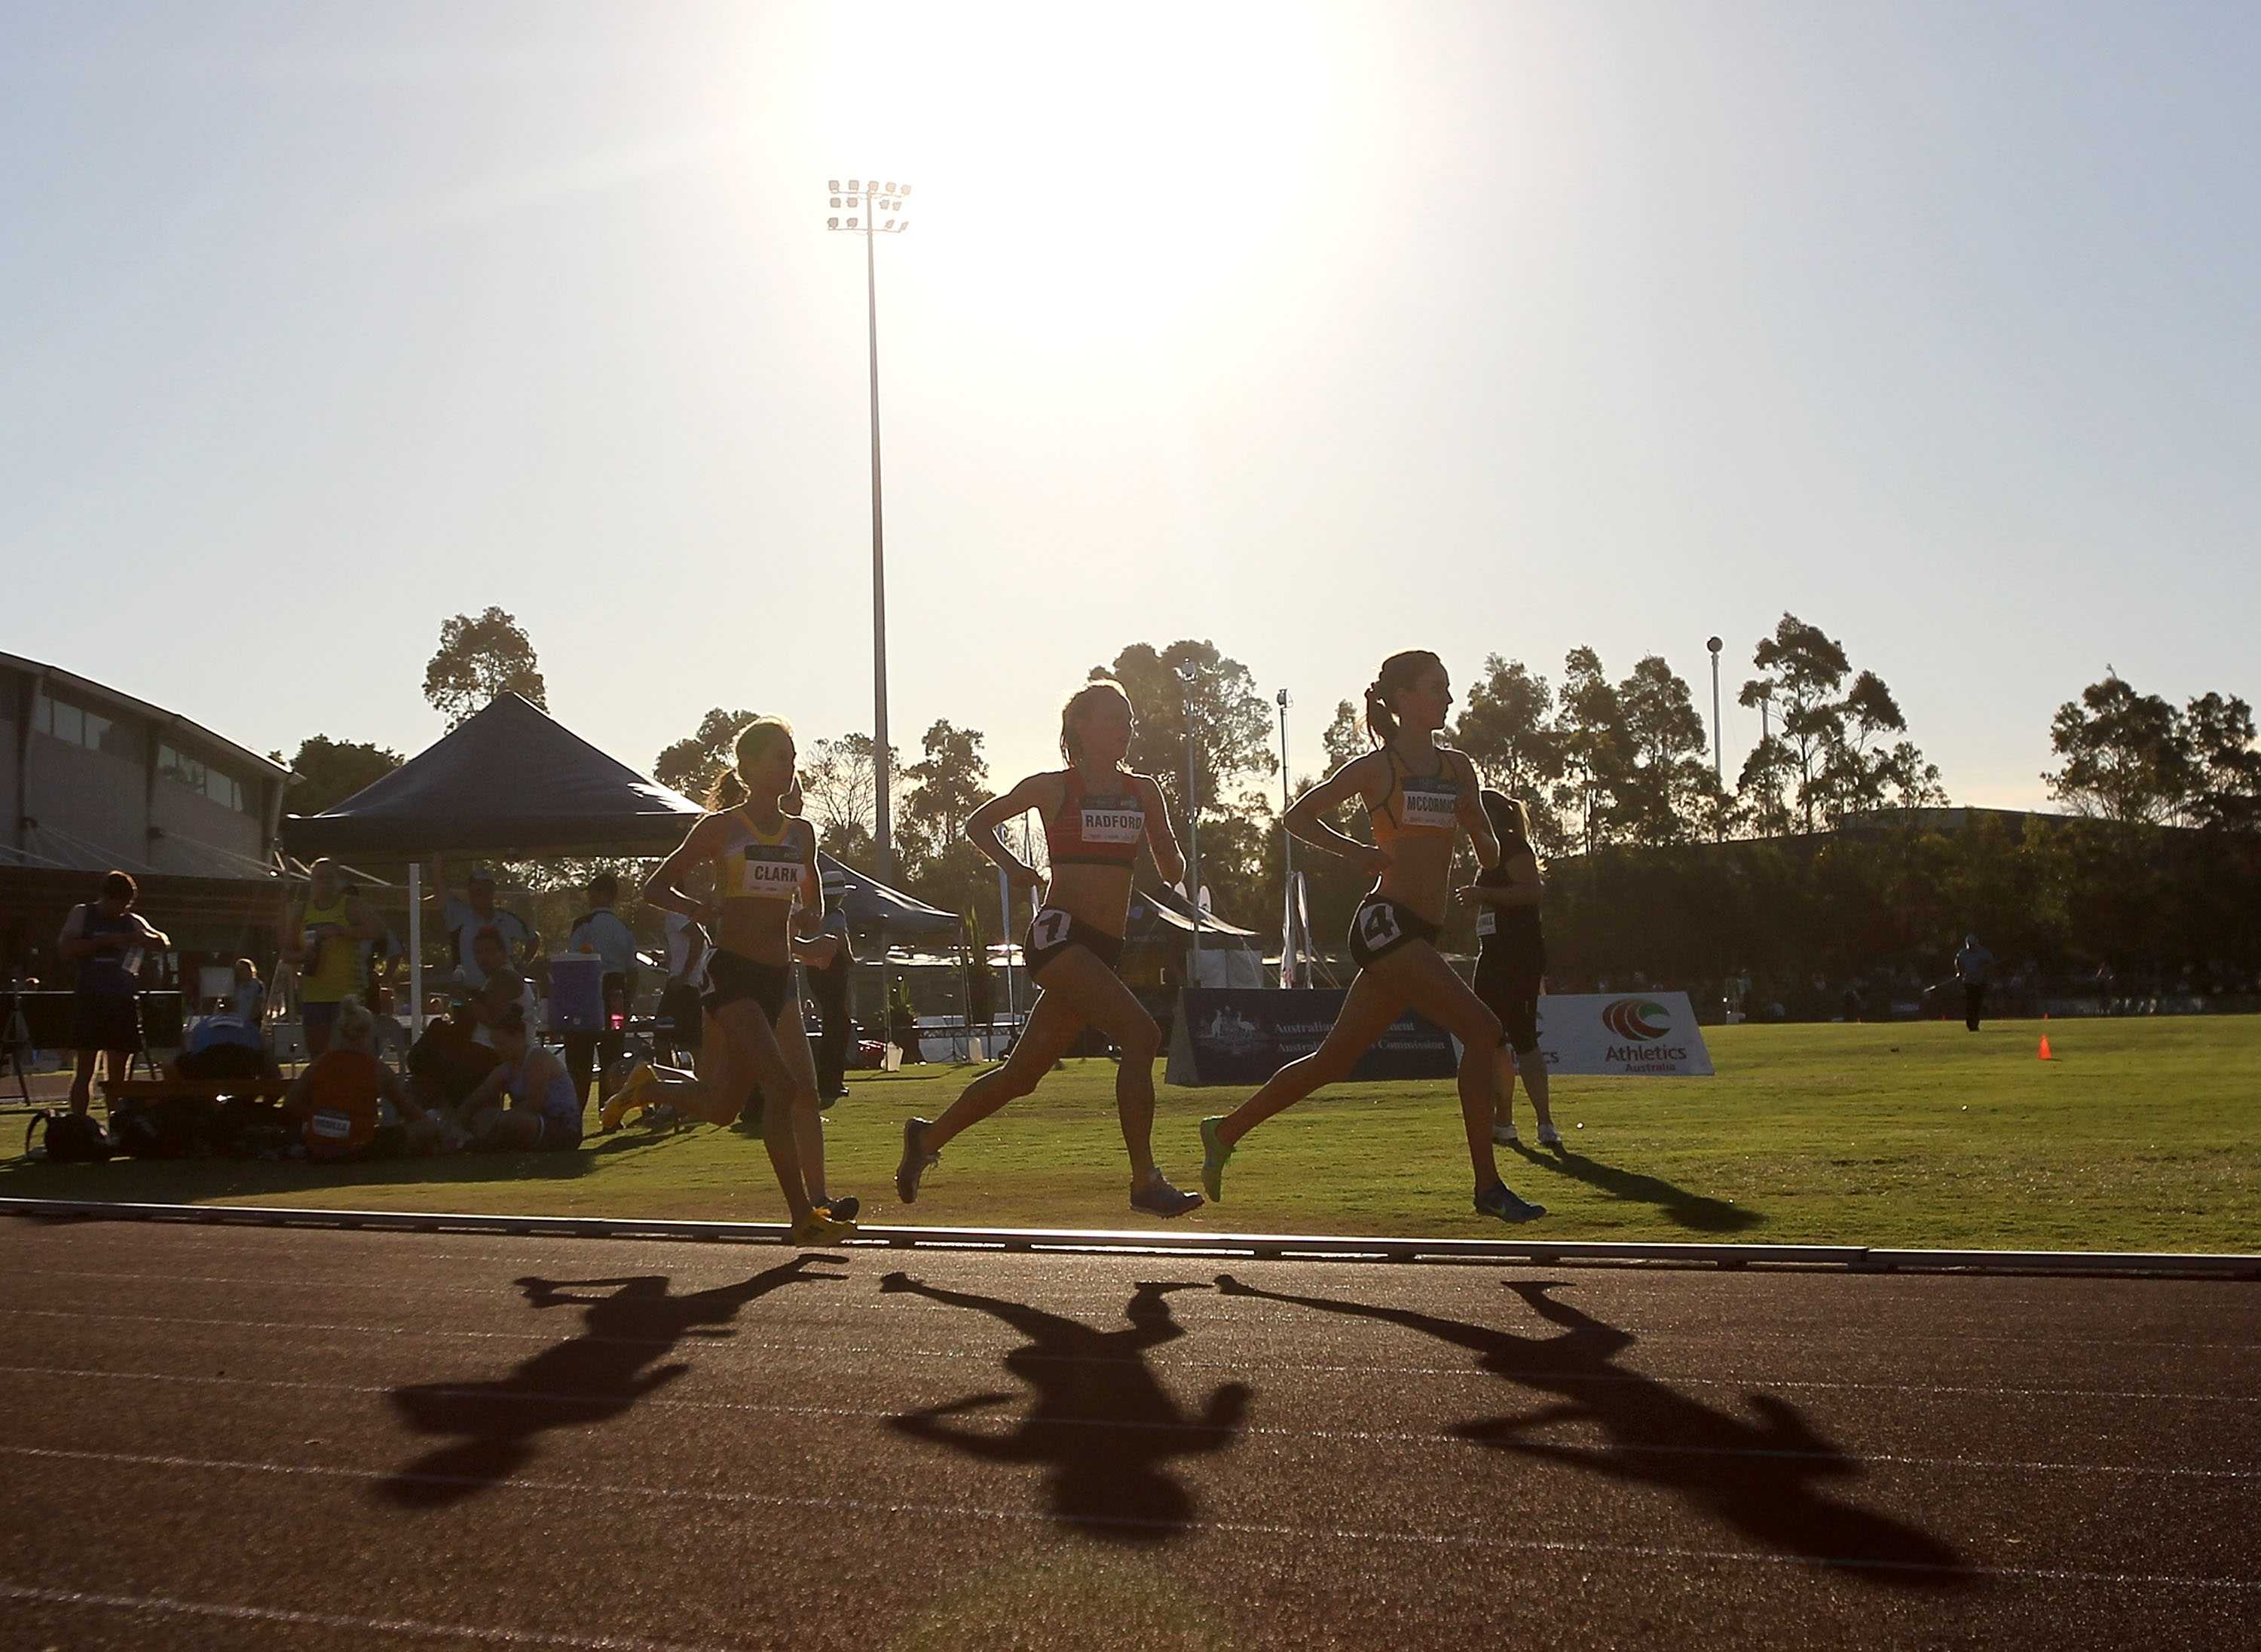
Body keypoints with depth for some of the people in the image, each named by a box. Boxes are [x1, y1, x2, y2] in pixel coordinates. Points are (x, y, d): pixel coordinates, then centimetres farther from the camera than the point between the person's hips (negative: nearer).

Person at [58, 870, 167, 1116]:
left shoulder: (133, 922, 13)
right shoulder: (82, 914, 6)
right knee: (85, 1069, -6)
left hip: (123, 1002, 3)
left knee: (118, 1072, 4)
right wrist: (105, 941, -13)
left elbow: (164, 941, 13)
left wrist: (143, 939, -9)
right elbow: (65, 948, -5)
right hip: (90, 1000, -3)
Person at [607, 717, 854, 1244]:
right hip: (732, 973, -6)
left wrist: (812, 917, 2)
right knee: (782, 1087, -16)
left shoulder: (801, 833, 13)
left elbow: (814, 898, 26)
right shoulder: (721, 827, -2)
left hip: (779, 978, 6)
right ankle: (802, 1215, -13)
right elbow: (655, 887, 2)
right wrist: (695, 908, -19)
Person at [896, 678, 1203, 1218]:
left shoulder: (1143, 791, 14)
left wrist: (1170, 854, -9)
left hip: (1103, 949, 6)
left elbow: (1172, 871, 14)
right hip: (1060, 932, -6)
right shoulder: (1053, 787, 2)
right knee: (1140, 1034, -23)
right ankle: (1145, 1182, -20)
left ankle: (928, 1136, 31)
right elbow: (978, 822, 13)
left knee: (1024, 1072, 11)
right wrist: (1011, 864, -4)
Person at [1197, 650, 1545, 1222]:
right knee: (1481, 1031, -16)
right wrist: (1354, 852, -10)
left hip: (1419, 934, 7)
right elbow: (1299, 816, 5)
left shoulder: (1457, 768, 16)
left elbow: (1485, 844, 24)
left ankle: (1225, 1131, 25)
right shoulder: (1376, 767, -1)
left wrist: (1490, 858, 0)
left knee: (1334, 1058, 11)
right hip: (1386, 922, -7)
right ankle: (1488, 1186, -12)